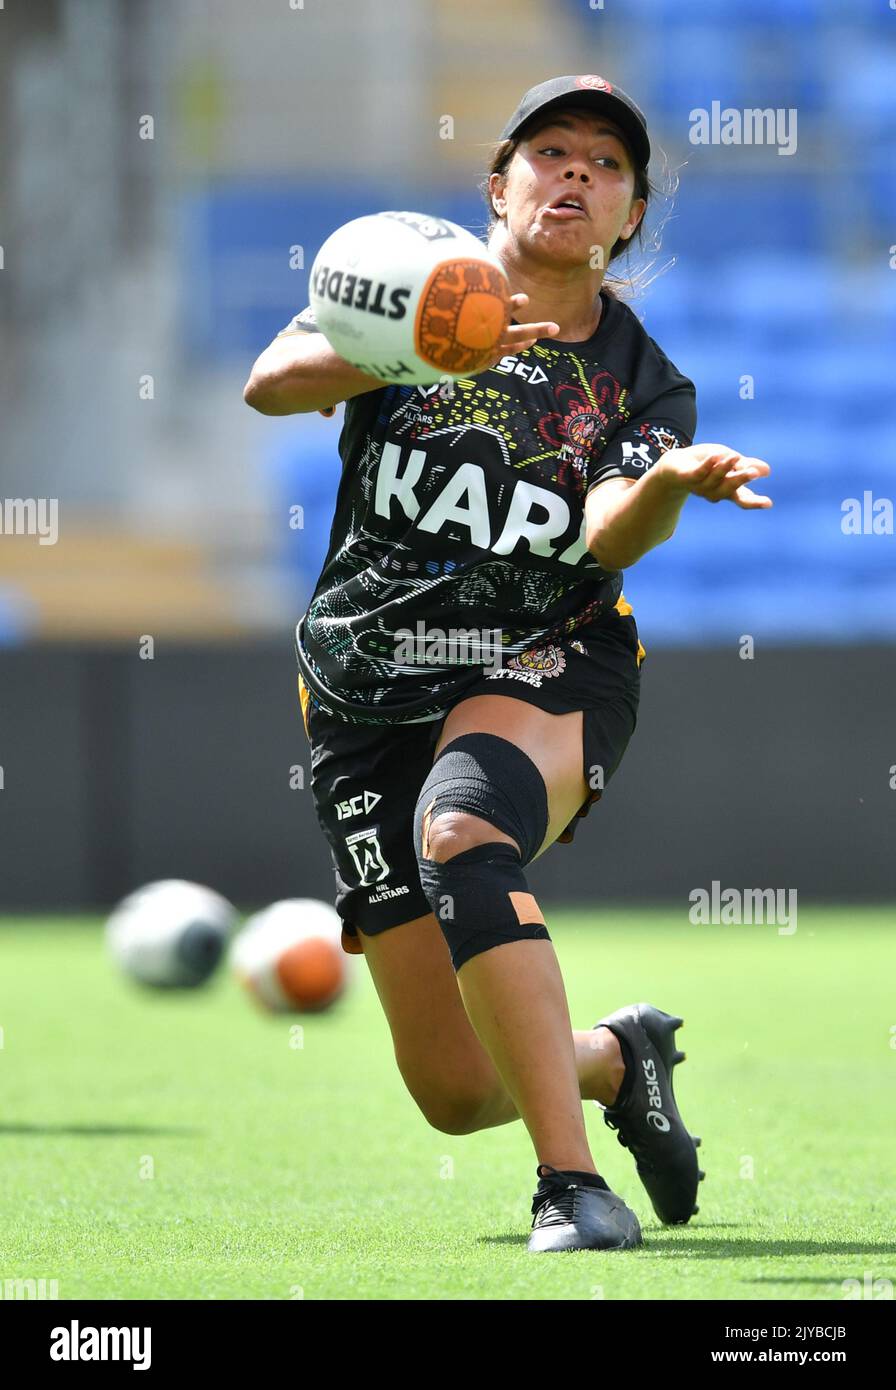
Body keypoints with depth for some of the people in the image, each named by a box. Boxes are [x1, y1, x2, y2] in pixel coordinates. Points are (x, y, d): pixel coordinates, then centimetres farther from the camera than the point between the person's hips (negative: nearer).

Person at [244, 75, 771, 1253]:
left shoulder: (646, 383, 4)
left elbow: (611, 539, -16)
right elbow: (271, 384, -15)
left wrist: (671, 481, -39)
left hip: (547, 676, -2)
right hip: (369, 699, 2)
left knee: (461, 830, -39)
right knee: (455, 1092, -4)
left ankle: (570, 1180, -37)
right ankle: (619, 1055, 31)